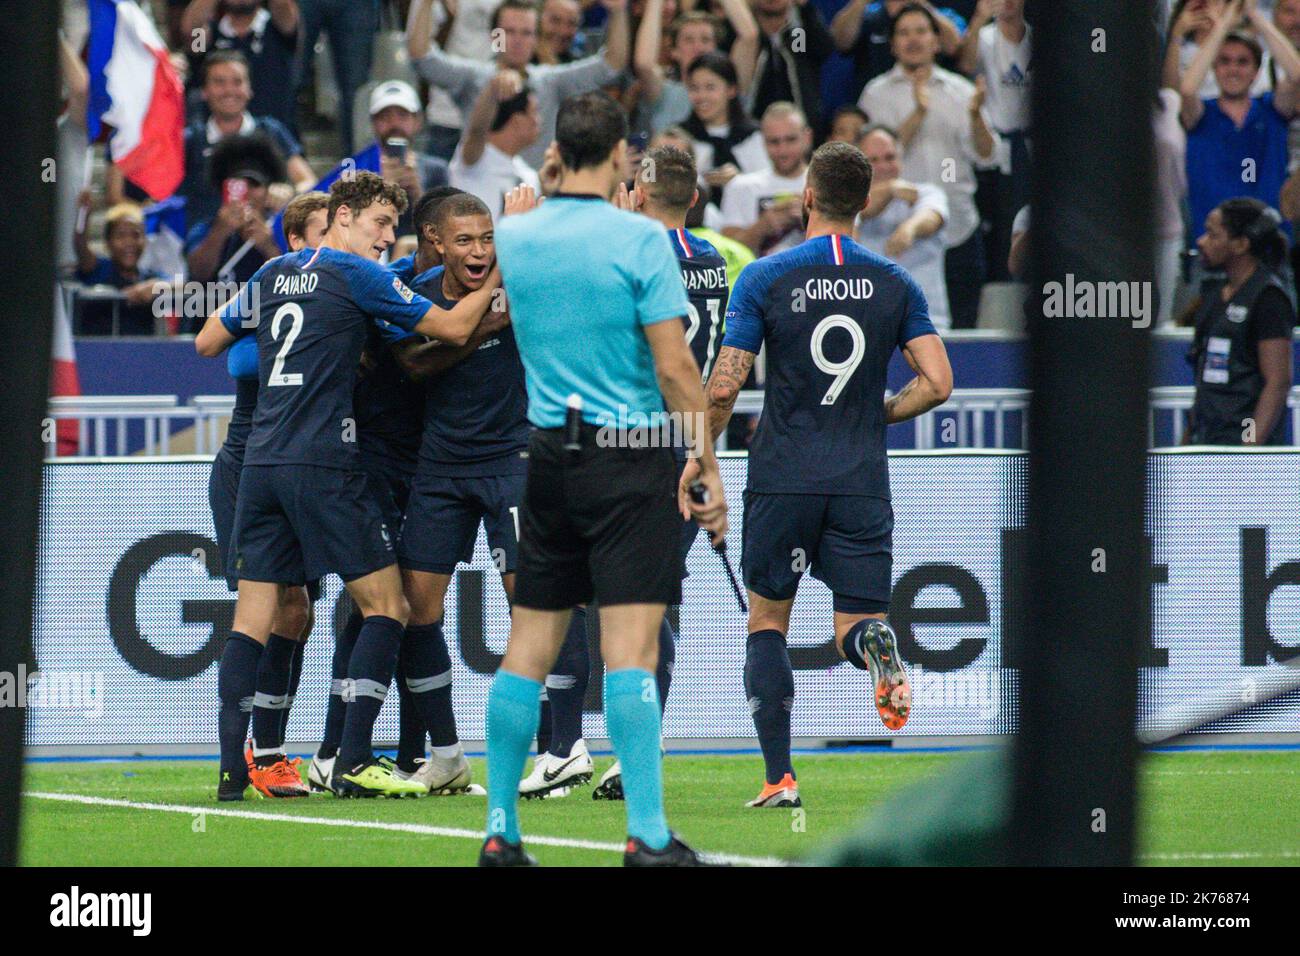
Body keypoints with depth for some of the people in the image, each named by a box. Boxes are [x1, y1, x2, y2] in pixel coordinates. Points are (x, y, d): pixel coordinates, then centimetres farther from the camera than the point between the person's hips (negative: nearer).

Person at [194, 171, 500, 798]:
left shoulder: (270, 276, 15)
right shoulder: (357, 276, -2)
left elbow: (207, 342, 26)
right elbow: (453, 329, 0)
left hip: (259, 463, 7)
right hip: (322, 465, -7)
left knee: (253, 620, 5)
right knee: (385, 606, -1)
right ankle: (353, 764, -9)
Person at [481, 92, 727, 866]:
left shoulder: (513, 236, 5)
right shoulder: (640, 239, -10)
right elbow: (674, 368, -12)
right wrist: (710, 472, -7)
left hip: (549, 454, 5)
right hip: (630, 458, -5)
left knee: (529, 647, 9)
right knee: (631, 647, -9)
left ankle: (500, 829, 10)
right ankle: (647, 835, -14)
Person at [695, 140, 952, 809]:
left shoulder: (765, 278, -4)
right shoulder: (895, 284, 3)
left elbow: (724, 386, -7)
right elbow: (937, 383, -2)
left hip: (783, 478, -1)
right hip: (862, 481, 1)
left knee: (767, 621, 13)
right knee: (855, 624, 6)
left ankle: (779, 777, 4)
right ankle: (877, 650, -33)